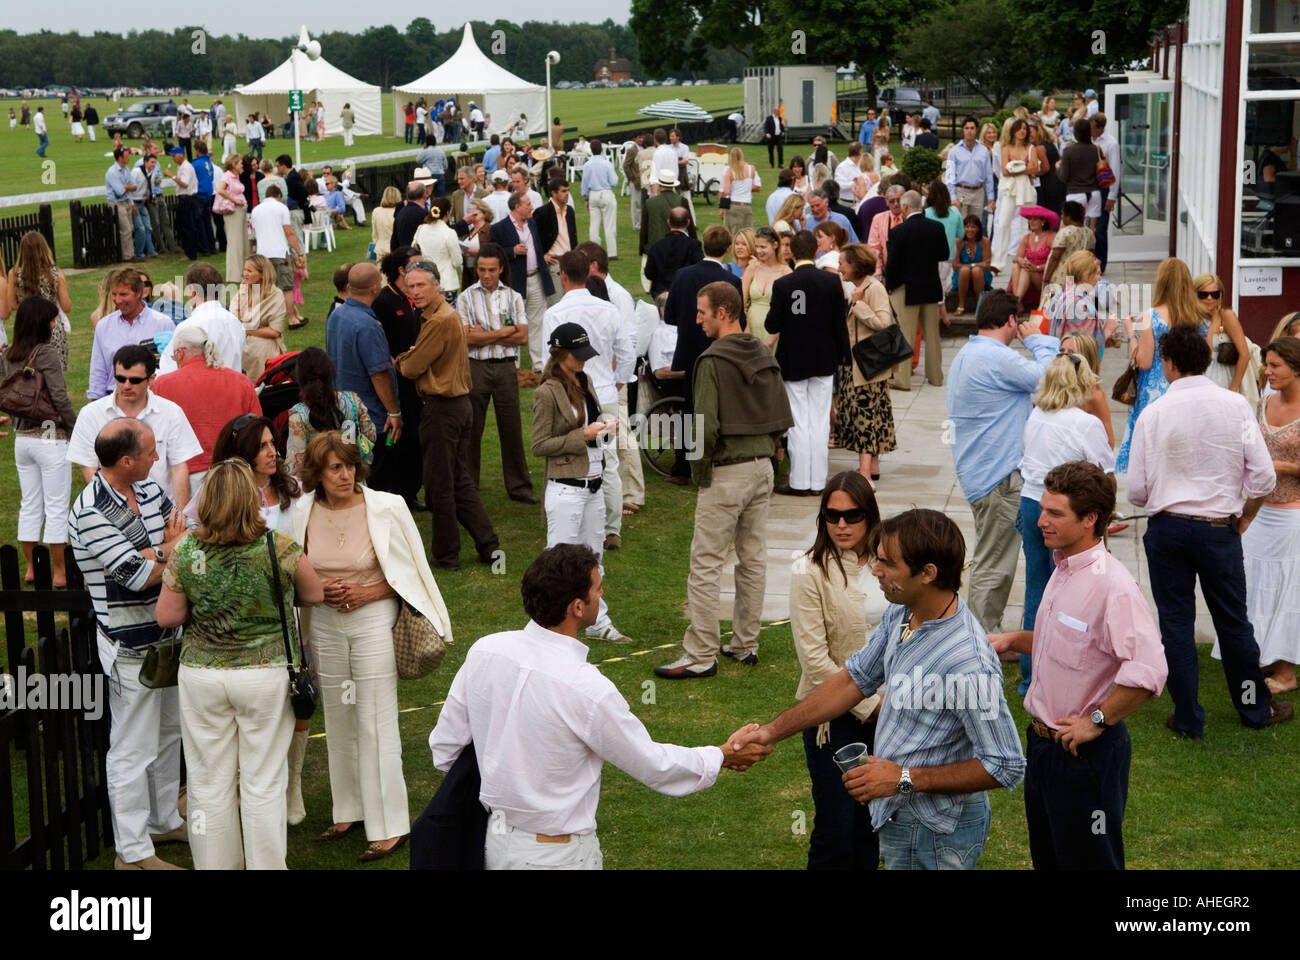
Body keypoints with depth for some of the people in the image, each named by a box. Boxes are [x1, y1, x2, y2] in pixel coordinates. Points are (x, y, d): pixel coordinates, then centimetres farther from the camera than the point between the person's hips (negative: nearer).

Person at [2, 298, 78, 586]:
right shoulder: (46, 353, -15)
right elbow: (60, 399, -18)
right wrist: (77, 431, -7)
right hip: (51, 438, -7)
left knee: (29, 505, 14)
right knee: (56, 508, 1)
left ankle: (31, 569, 20)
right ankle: (59, 572, 6)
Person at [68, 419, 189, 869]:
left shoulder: (150, 490, 4)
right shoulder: (90, 513, -21)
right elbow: (138, 575, -23)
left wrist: (153, 552, -19)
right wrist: (171, 548, -7)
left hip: (165, 634, 8)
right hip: (130, 646, -8)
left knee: (169, 731, 20)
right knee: (135, 748, 0)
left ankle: (164, 821, 37)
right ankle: (133, 852, 11)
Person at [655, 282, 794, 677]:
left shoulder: (712, 360, -15)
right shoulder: (765, 356, 9)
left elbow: (706, 427, -21)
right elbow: (784, 417, 12)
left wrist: (700, 470, -8)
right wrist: (765, 450, 16)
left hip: (726, 473, -8)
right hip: (763, 468, 8)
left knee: (706, 567, -3)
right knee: (753, 560, 14)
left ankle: (701, 656, -1)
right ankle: (745, 644, 22)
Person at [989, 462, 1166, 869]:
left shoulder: (1112, 584, -24)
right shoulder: (1063, 571, 6)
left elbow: (1148, 671, -34)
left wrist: (1096, 722, -24)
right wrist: (1012, 641, 7)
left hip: (1086, 753, -9)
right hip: (1044, 741, 9)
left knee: (1087, 860, 5)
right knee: (1046, 857, 21)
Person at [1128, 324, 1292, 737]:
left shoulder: (1153, 413, -9)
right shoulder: (1235, 406, -7)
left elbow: (1137, 490, -8)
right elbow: (1264, 478, -7)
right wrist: (1241, 512, 12)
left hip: (1167, 528, -1)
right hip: (1220, 529, 1)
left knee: (1175, 622, 9)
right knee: (1234, 621, 15)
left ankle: (1187, 718, 15)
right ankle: (1255, 707, 30)